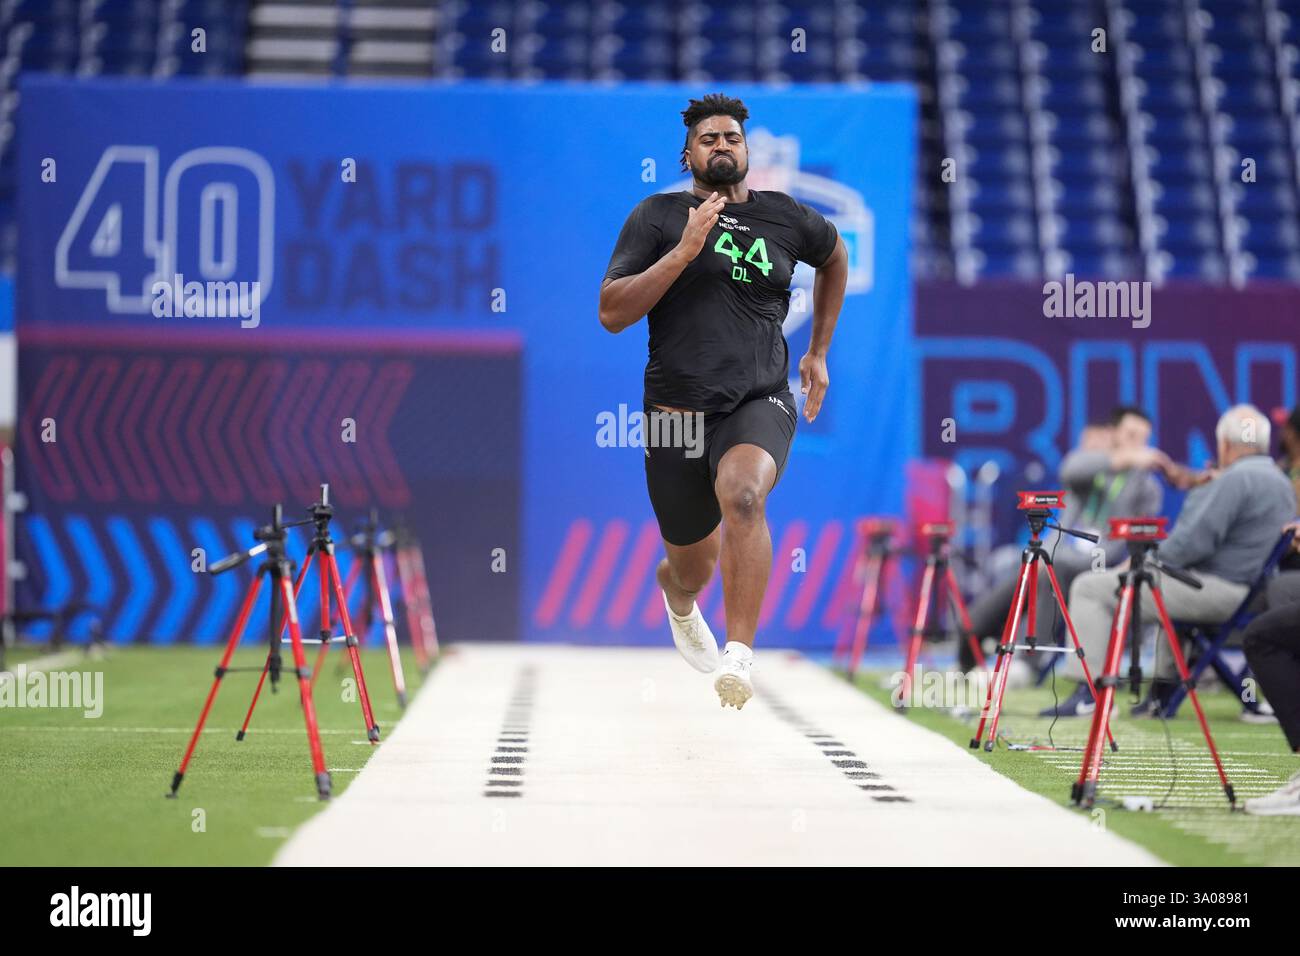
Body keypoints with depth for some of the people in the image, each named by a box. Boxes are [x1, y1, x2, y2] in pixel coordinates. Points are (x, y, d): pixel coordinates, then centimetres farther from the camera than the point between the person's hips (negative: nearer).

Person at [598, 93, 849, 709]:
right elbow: (611, 313, -8)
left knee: (742, 494, -35)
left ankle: (738, 658, -37)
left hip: (759, 404, 0)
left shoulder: (786, 219, 9)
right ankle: (677, 599, 54)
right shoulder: (658, 217, 2)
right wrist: (686, 250, -16)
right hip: (676, 413, 0)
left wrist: (819, 351, 29)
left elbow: (835, 255, 32)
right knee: (693, 569, 14)